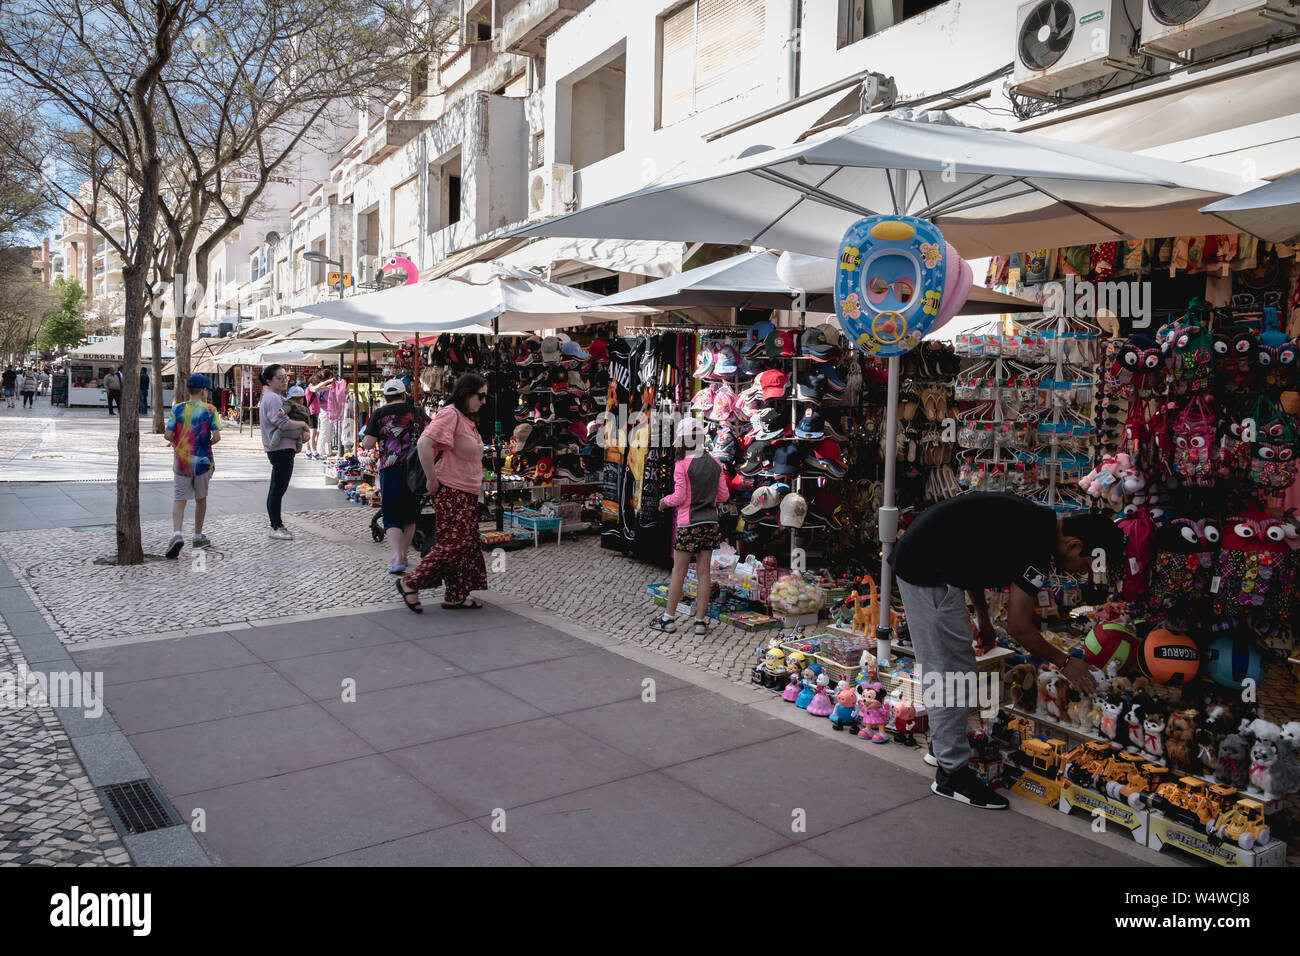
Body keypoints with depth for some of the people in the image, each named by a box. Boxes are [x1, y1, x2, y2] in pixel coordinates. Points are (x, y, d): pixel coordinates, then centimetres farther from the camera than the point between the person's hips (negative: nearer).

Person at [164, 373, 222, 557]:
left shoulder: (177, 409, -1)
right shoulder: (209, 411, -6)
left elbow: (168, 435, -7)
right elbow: (216, 436, -14)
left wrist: (178, 442, 13)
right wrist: (208, 444, 6)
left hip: (181, 461, 1)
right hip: (202, 461, -1)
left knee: (179, 499, 4)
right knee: (201, 498, 14)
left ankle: (177, 534, -17)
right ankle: (198, 537, 24)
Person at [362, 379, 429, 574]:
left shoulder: (379, 414, 0)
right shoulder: (417, 412, 6)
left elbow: (367, 443, -6)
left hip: (391, 470, -3)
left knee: (392, 516, 0)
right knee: (410, 514, 17)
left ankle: (398, 559, -15)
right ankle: (402, 554, 26)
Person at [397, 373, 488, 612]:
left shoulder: (467, 419, 16)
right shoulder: (450, 414, -14)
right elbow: (424, 443, -26)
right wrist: (432, 480, -21)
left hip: (467, 494, 10)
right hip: (451, 492, -10)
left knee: (467, 544, 10)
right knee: (455, 544, -9)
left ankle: (456, 596, 17)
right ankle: (410, 583, 1)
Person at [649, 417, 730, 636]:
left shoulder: (682, 465, -12)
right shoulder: (715, 463, 3)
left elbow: (679, 497, -12)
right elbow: (723, 495, 6)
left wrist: (665, 500, 7)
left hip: (688, 523, -5)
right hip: (710, 522, 5)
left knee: (679, 572, 4)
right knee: (703, 572, 7)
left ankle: (669, 618, 13)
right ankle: (701, 620, 10)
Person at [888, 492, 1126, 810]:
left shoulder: (1036, 521, 11)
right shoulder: (1038, 548, -17)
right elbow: (1018, 627, -12)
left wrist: (984, 621, 26)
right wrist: (1065, 662, 4)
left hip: (913, 557, 10)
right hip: (929, 572, -10)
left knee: (943, 668, 21)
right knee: (953, 673, -3)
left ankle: (942, 745, 36)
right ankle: (951, 773, 6)